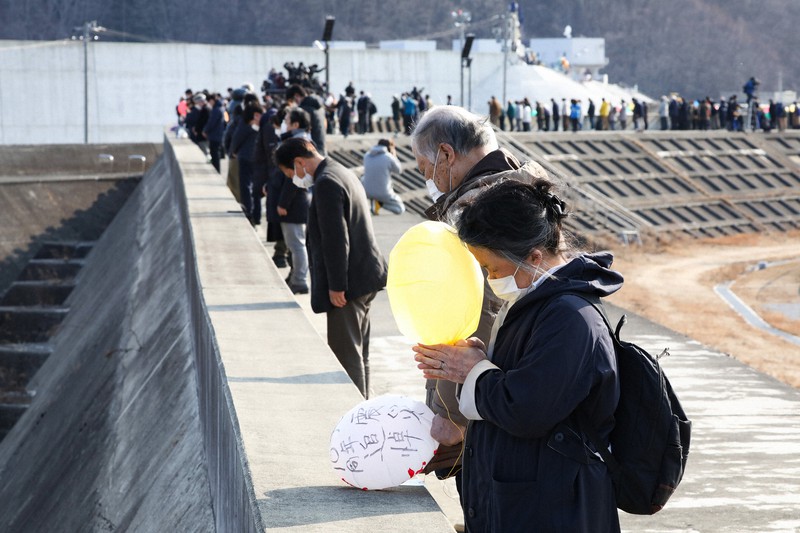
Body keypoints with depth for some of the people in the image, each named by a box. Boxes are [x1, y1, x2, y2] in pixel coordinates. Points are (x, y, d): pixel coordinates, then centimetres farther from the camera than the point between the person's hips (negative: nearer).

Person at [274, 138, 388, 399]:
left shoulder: (326, 183, -18)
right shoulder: (343, 173, 15)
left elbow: (335, 239, -22)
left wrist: (336, 286, -19)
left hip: (349, 282, -10)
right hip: (366, 277, 10)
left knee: (346, 354, -5)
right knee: (358, 351, 18)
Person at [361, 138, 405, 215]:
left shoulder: (367, 155, 1)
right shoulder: (389, 157, -13)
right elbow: (398, 170, 4)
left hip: (367, 191, 4)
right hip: (383, 193, -4)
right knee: (401, 209, 18)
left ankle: (372, 200, 23)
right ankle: (380, 202, -3)